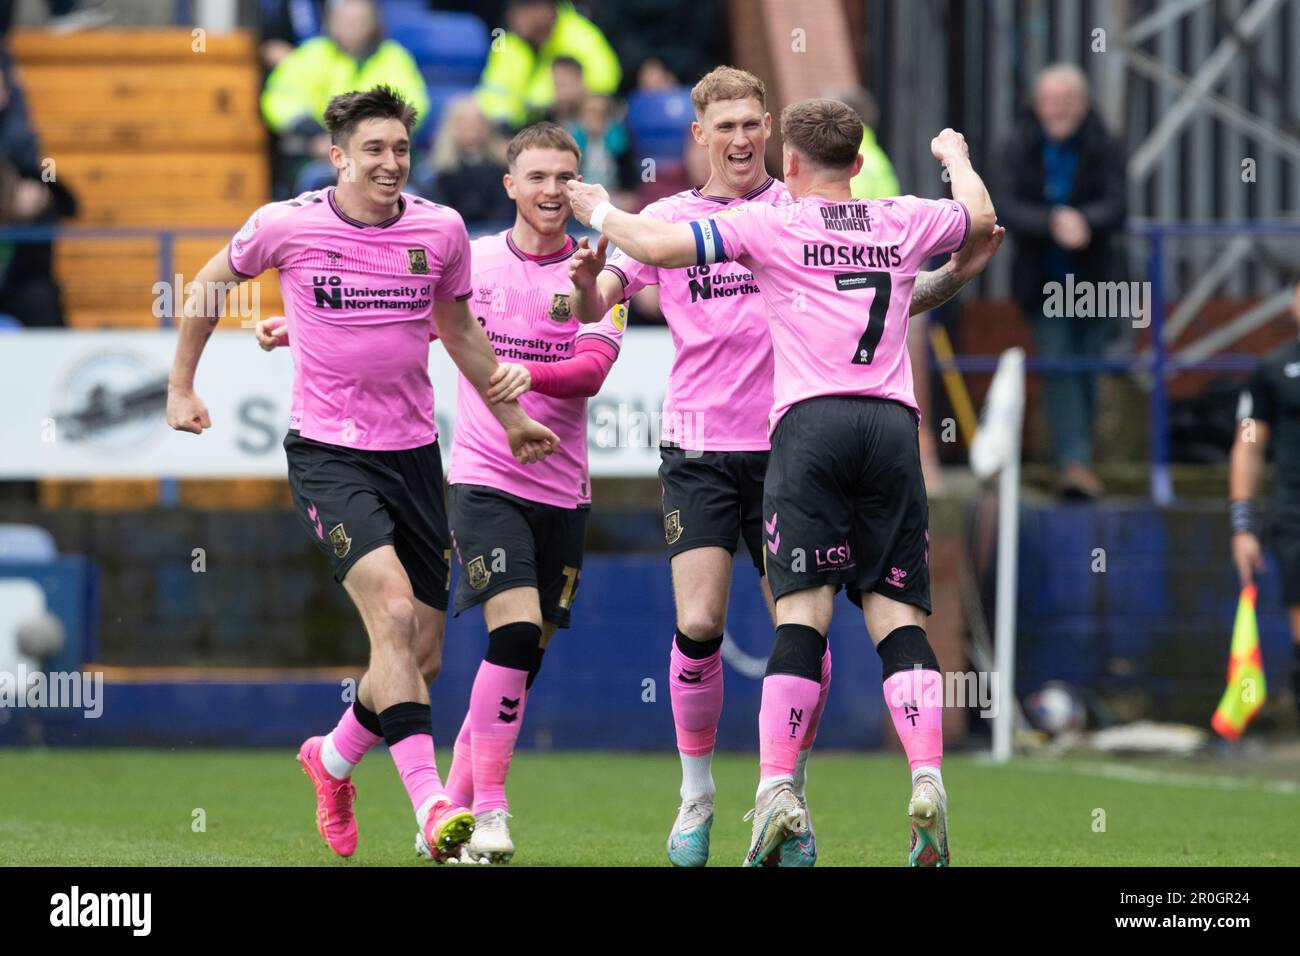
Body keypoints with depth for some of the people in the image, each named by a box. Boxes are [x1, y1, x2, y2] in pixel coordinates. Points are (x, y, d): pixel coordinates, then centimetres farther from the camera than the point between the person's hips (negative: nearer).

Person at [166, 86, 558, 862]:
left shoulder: (441, 230, 2)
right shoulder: (287, 225, -6)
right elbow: (209, 286, 12)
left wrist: (511, 414, 23)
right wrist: (182, 387, 13)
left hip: (414, 450, 4)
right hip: (327, 451, -4)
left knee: (422, 657, 6)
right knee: (393, 610, -24)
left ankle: (335, 756, 35)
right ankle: (431, 804, -29)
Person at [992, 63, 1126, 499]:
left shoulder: (1104, 148, -5)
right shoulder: (1019, 148, -5)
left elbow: (1116, 205, -15)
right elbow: (1007, 206, -16)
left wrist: (1084, 221, -37)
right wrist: (1053, 223, -33)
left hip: (1093, 279, 1)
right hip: (1042, 281, -1)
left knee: (1086, 367, 9)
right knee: (1059, 367, -10)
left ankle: (1076, 462, 24)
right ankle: (1073, 461, -16)